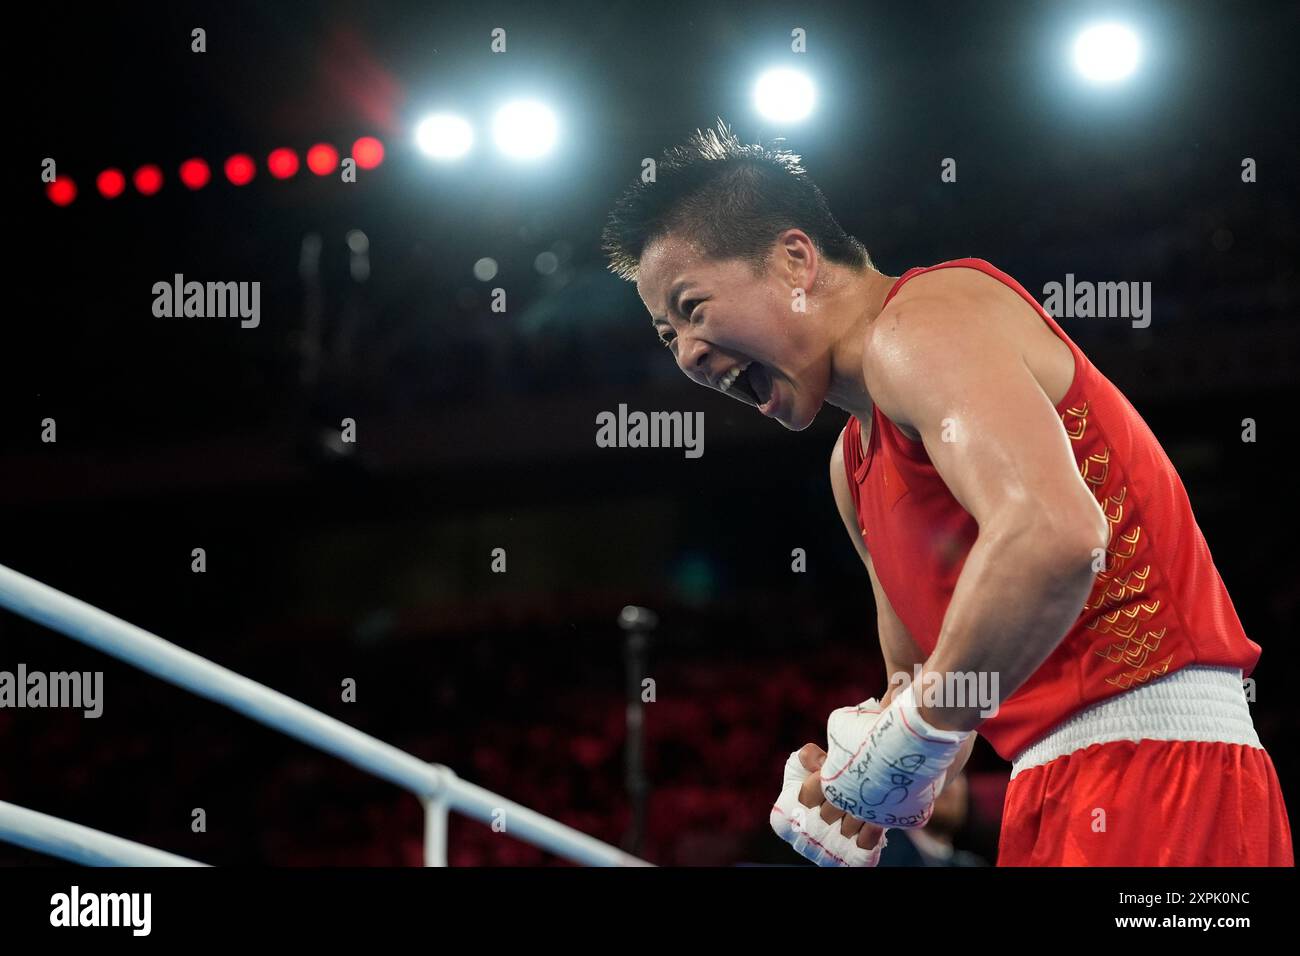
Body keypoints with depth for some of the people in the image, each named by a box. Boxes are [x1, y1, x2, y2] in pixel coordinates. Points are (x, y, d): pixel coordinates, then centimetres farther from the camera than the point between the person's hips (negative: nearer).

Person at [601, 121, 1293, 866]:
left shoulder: (920, 324, -10)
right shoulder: (856, 465, 21)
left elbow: (1052, 533, -28)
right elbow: (921, 683, 24)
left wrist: (911, 736, -21)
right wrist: (851, 781, 2)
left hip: (1151, 765, -9)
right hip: (1057, 787, 10)